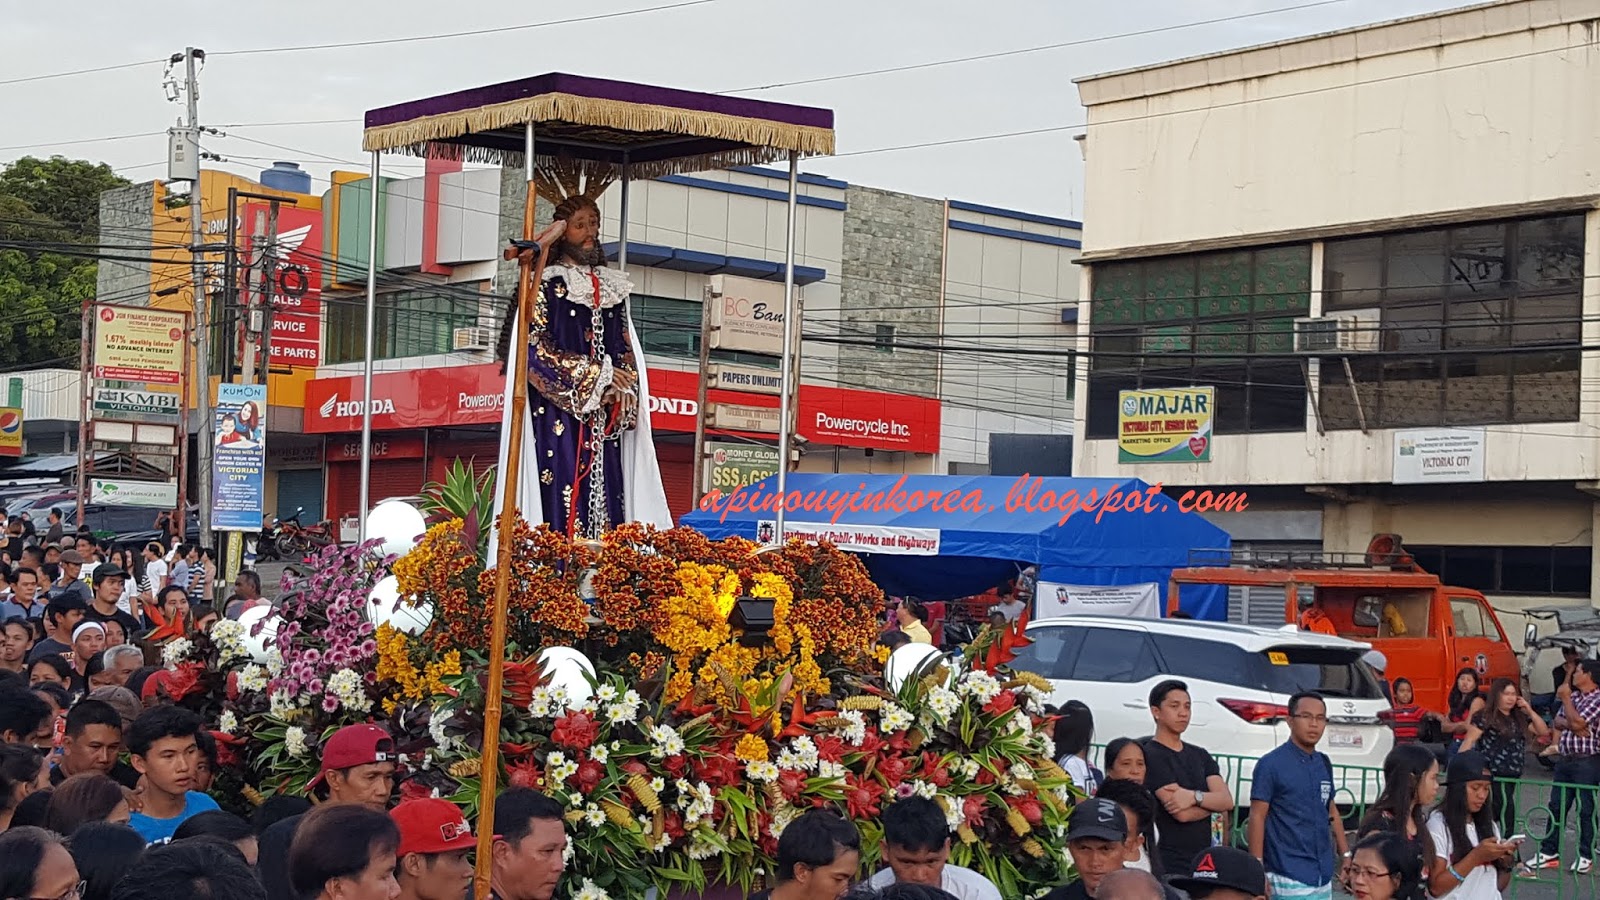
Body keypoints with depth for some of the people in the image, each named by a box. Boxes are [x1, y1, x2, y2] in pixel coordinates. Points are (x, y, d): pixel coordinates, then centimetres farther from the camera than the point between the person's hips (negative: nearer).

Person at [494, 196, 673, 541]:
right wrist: (599, 374, -10)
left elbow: (626, 349, 18)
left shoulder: (612, 287, 17)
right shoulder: (547, 285, 0)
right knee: (562, 502, -11)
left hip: (603, 420, 5)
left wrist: (624, 389, -3)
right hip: (559, 415, -5)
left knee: (606, 498, -1)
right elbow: (536, 349, -10)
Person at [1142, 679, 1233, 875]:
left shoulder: (1200, 755, 18)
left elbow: (1227, 801, 3)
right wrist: (1211, 801, 3)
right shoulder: (1151, 756, -5)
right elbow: (1183, 814, -14)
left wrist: (1195, 797, -15)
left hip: (1204, 860, 6)